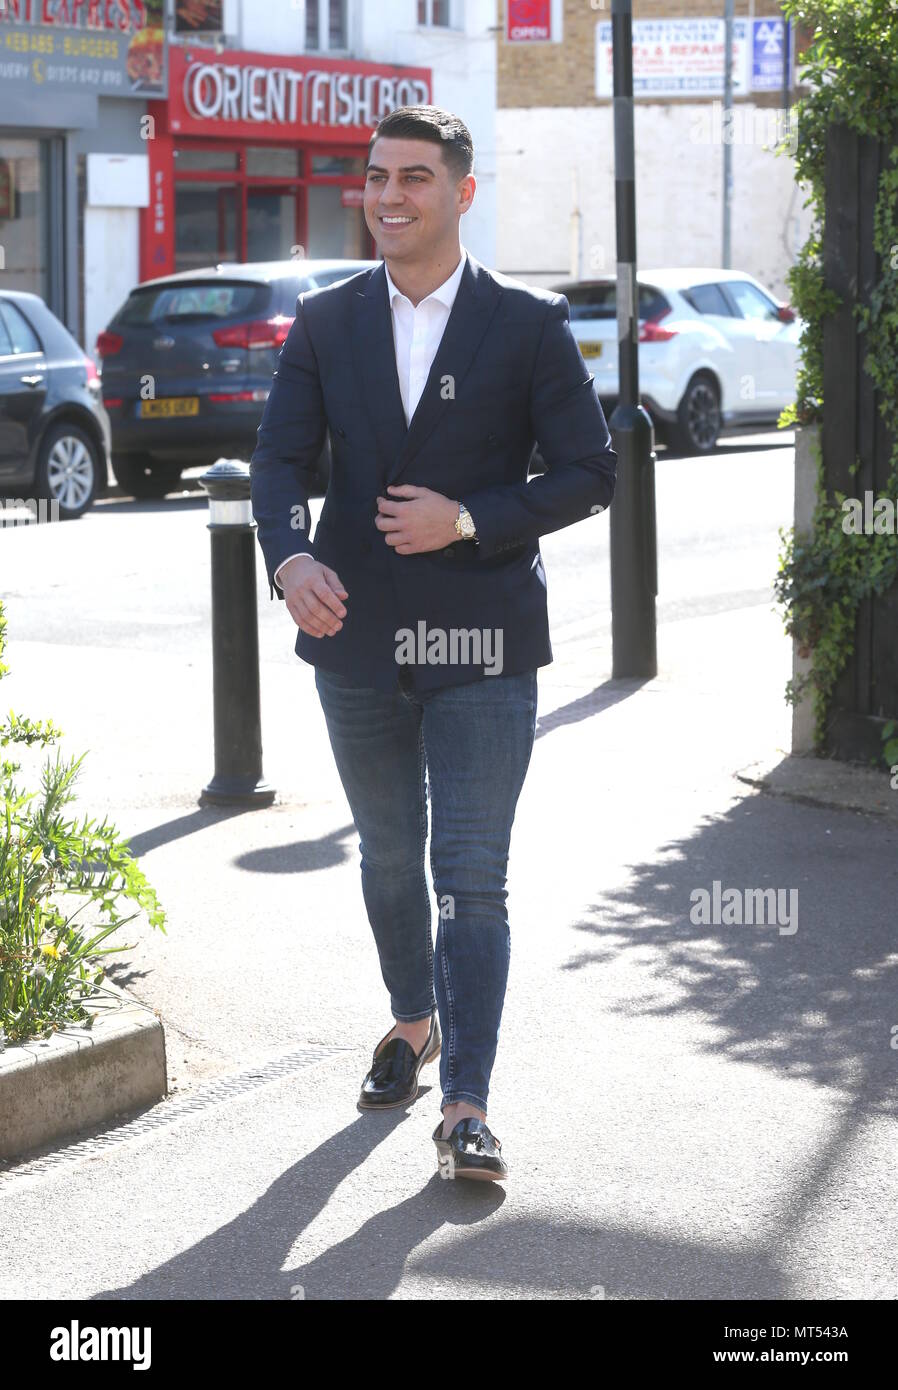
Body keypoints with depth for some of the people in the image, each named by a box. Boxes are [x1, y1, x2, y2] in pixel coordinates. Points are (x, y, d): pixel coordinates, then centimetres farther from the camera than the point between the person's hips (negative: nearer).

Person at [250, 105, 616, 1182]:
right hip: (358, 638, 4)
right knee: (388, 857, 19)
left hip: (482, 646, -3)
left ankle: (466, 1105, -9)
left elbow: (589, 473, -2)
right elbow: (280, 459, -2)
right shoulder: (325, 324, 6)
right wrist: (290, 558, -23)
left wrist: (470, 519, -16)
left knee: (472, 876, -8)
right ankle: (414, 1023, 42)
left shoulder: (529, 326, -2)